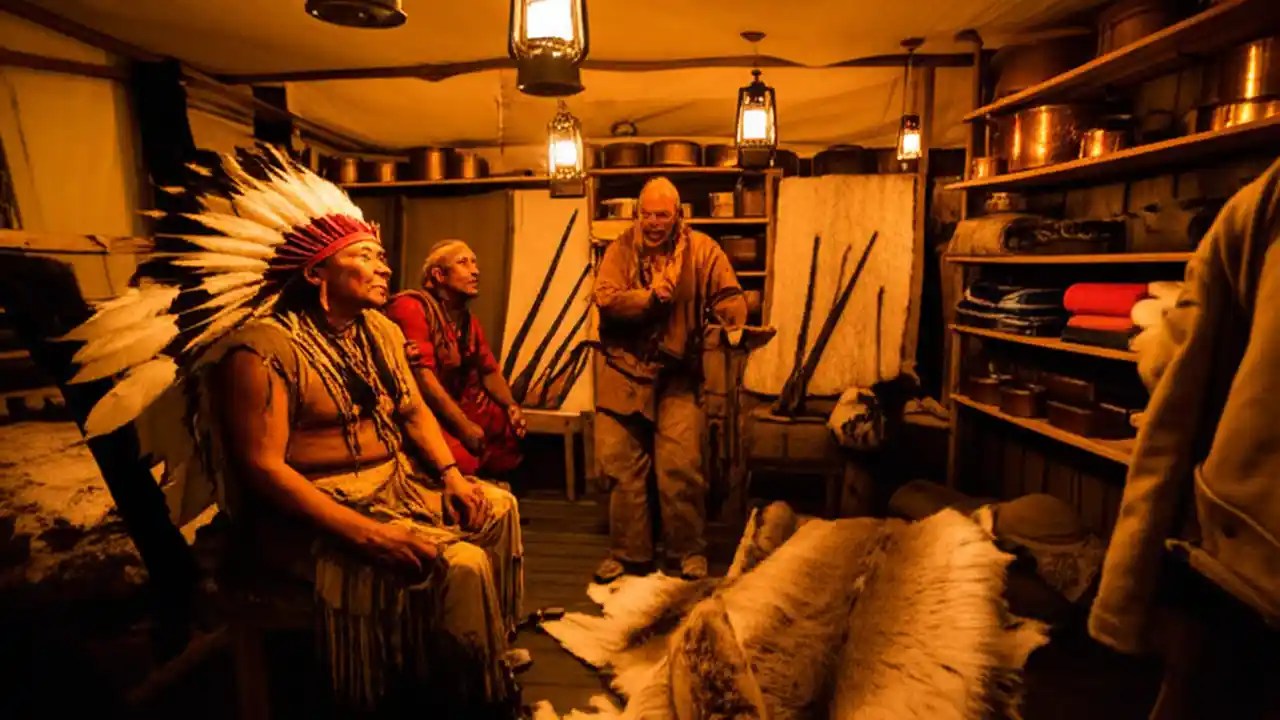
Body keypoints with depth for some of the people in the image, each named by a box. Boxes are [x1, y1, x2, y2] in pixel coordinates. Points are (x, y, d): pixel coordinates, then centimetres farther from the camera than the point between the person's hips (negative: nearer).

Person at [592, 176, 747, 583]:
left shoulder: (702, 249, 2)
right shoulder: (622, 249, 3)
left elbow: (729, 295, -4)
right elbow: (605, 298, -10)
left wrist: (735, 328, -21)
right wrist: (650, 298, -19)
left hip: (678, 373, -1)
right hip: (624, 370, 2)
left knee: (680, 467, -2)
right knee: (621, 465, 6)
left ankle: (690, 552, 19)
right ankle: (627, 552, 22)